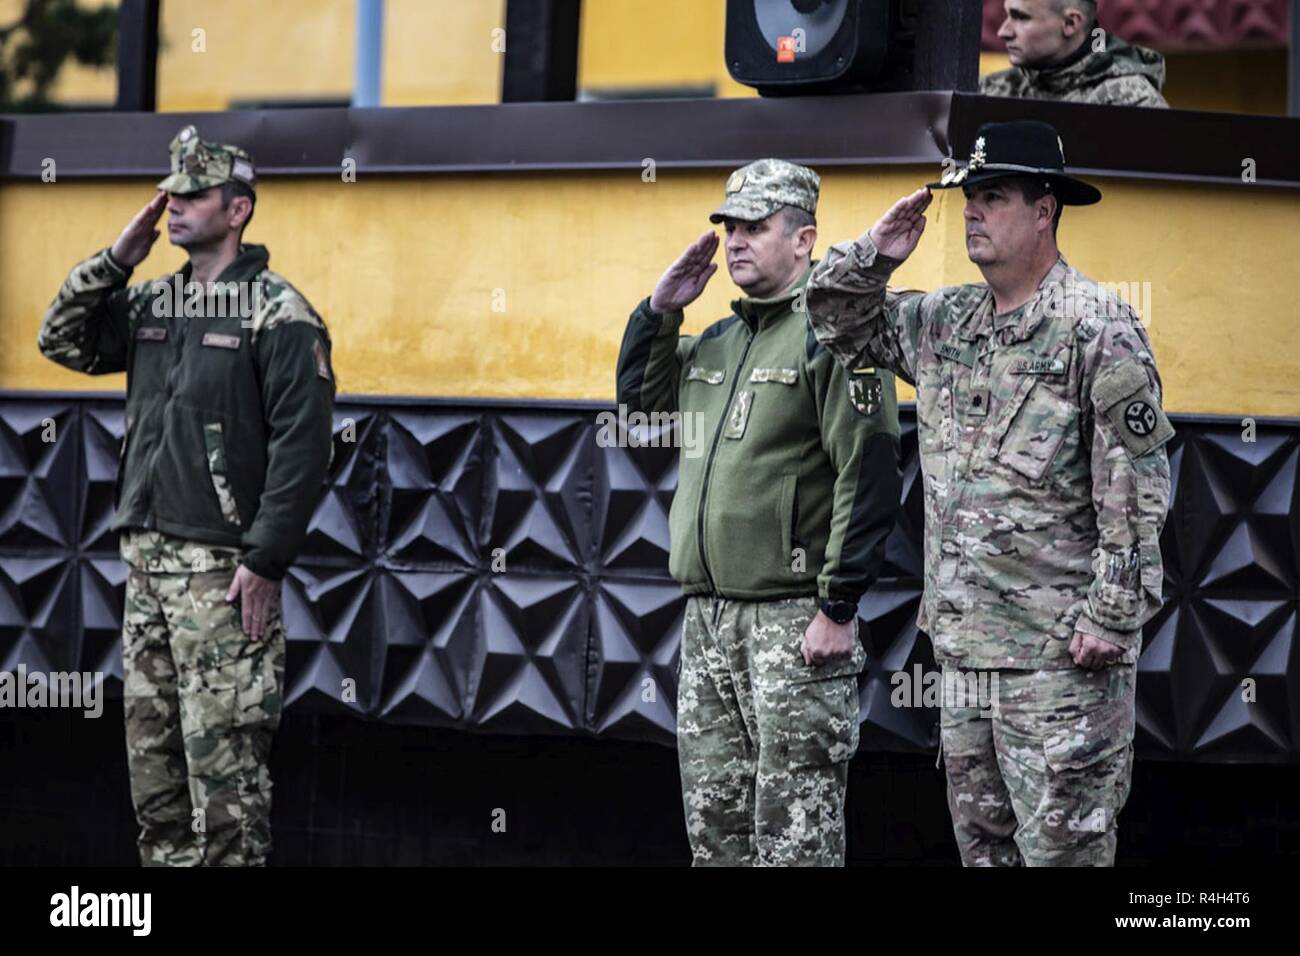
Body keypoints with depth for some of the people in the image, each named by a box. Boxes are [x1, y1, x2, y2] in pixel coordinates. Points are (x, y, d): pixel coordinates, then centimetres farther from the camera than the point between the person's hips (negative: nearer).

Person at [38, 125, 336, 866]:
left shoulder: (278, 313, -9)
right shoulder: (152, 305, 14)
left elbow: (303, 445, -13)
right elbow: (64, 340, 15)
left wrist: (265, 563, -17)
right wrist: (117, 261, 3)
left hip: (221, 570, -8)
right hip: (147, 556, 8)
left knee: (223, 753, -8)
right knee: (152, 753, 11)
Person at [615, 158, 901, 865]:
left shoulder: (830, 335, -9)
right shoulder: (714, 343, 16)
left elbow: (869, 476, -15)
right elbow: (639, 400, 29)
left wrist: (837, 609, -19)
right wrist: (660, 309, 13)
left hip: (793, 622, -8)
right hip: (707, 621, 8)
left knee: (794, 834, -6)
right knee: (715, 830, 11)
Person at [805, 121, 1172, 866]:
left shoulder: (1097, 328, -10)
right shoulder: (945, 323, 13)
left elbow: (1135, 487, -13)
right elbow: (840, 325, 26)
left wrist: (1112, 614, -17)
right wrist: (873, 256, 5)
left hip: (1060, 648, -8)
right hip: (964, 638, 8)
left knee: (1062, 846, -7)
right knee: (983, 843, 14)